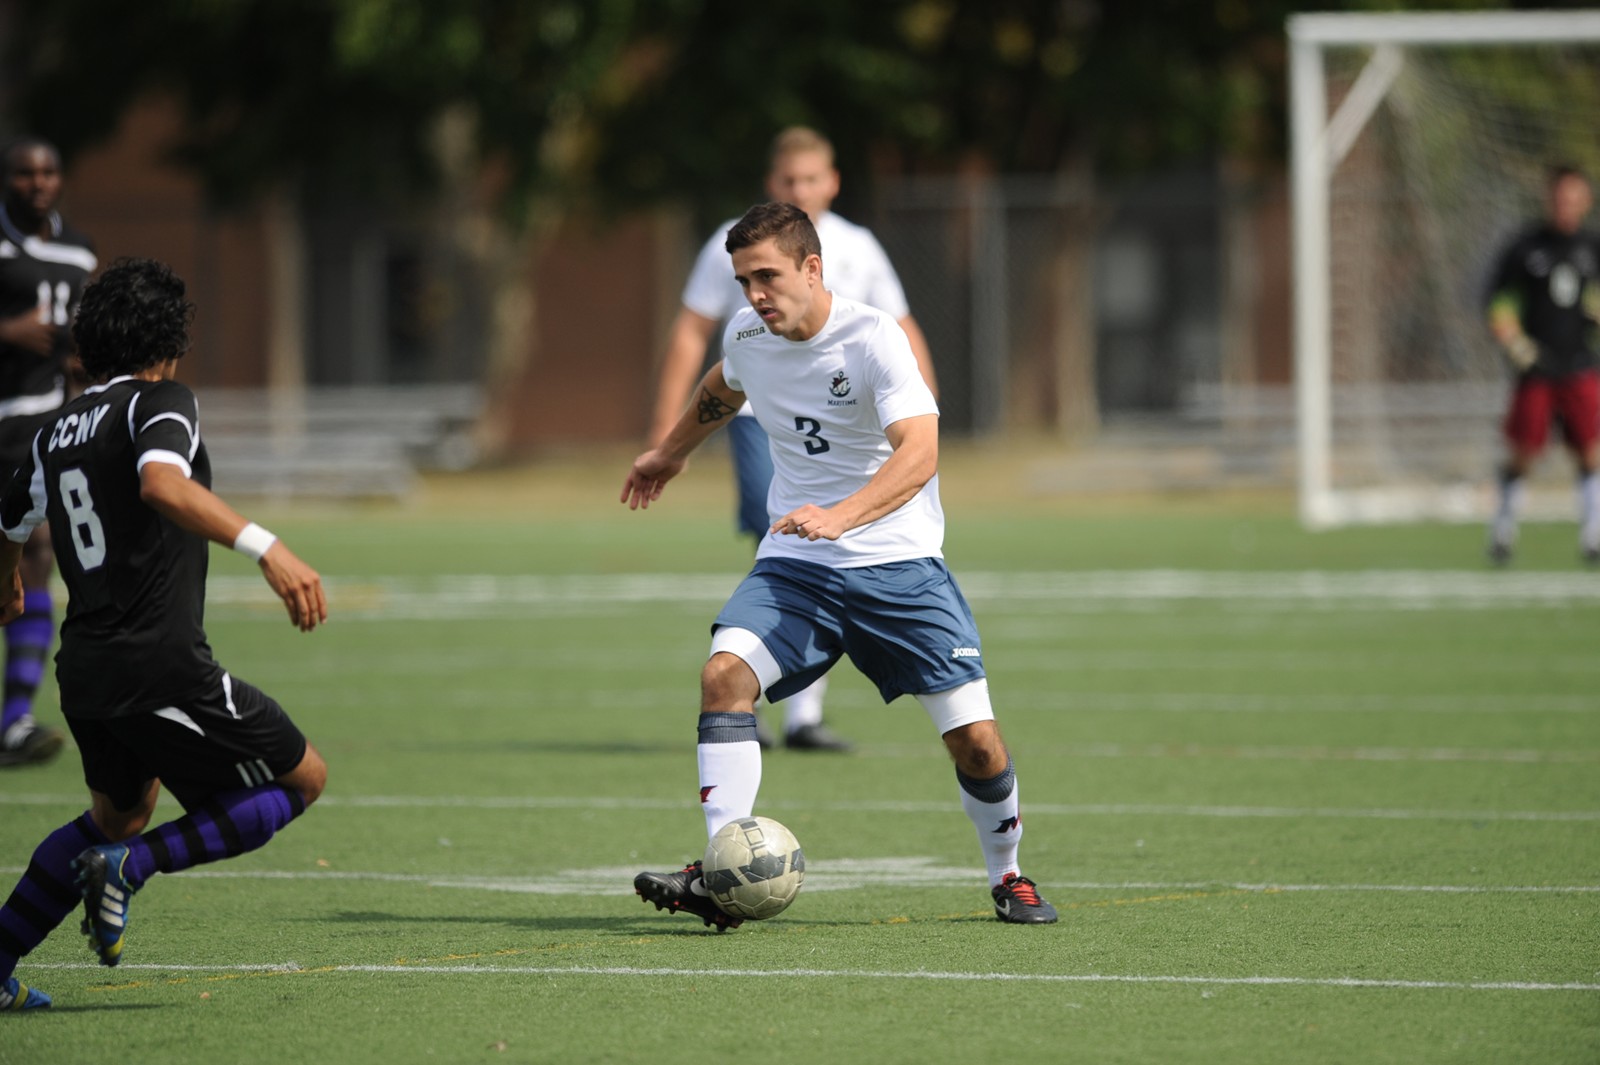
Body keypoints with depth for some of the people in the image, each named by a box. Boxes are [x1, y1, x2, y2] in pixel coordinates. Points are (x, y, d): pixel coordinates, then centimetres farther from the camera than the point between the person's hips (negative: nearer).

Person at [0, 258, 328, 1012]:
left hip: (84, 667, 8)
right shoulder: (159, 403, -8)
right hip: (160, 662, -8)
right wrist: (265, 547, -40)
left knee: (119, 812, 30)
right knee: (302, 779, 5)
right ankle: (134, 865, -10)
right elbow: (162, 485, -30)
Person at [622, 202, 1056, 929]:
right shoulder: (746, 336, 1)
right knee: (725, 672, -24)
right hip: (794, 567, 4)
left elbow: (919, 452, -31)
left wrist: (839, 516, -46)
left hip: (899, 565, -4)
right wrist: (671, 452, 41)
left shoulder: (871, 338, -18)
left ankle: (1007, 878, 21)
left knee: (975, 740, -8)